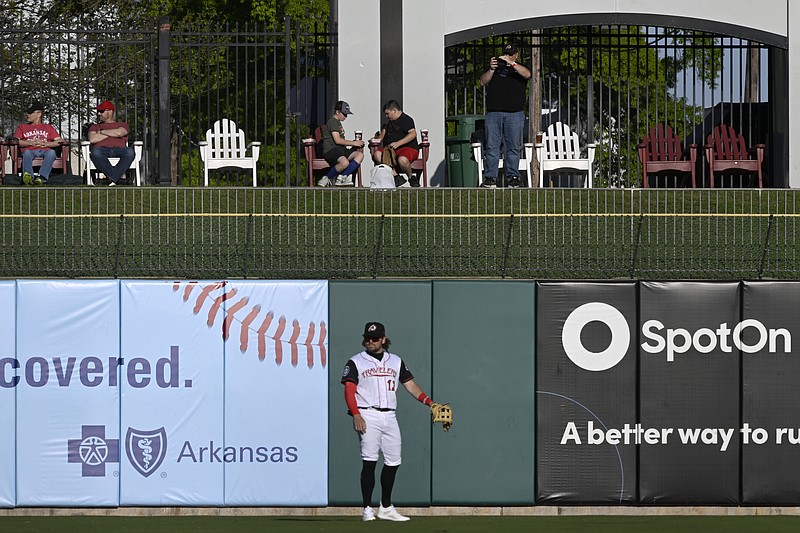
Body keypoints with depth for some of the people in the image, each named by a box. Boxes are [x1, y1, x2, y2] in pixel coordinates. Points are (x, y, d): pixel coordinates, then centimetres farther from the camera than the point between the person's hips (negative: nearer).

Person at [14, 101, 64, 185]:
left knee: (51, 152, -36)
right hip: (30, 151, 0)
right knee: (27, 152, -38)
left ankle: (41, 177, -56)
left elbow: (59, 141, 13)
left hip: (45, 151, 0)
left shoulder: (48, 127, 28)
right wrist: (31, 143, -7)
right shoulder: (22, 127, 28)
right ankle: (28, 175, -65)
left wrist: (46, 144, -7)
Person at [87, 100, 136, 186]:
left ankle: (112, 178, -42)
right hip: (102, 149, 0)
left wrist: (102, 132, 11)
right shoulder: (95, 127, 30)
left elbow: (119, 133, 0)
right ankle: (115, 177, -39)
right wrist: (112, 133, 10)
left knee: (130, 151, -37)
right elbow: (92, 139, 7)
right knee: (95, 152, -39)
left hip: (119, 149, 0)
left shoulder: (122, 125, 26)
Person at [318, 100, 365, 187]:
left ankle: (342, 177, -20)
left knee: (360, 155, -10)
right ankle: (326, 179, -16)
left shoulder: (338, 122, 26)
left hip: (340, 149, 10)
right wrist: (353, 143, -9)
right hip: (330, 150, -10)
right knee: (344, 162, -37)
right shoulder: (332, 121, -7)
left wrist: (355, 143, 16)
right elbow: (337, 140, -16)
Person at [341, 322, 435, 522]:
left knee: (393, 461, 6)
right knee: (369, 461, -11)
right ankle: (367, 509, -10)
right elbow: (349, 390, -4)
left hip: (389, 417, 5)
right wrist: (356, 414, -18)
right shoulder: (356, 362, 4)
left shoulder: (396, 361, 16)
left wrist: (429, 401, -1)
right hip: (368, 415, -5)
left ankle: (386, 508, 17)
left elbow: (410, 384, 14)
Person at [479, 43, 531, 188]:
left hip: (514, 113, -1)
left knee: (513, 147, -1)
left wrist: (511, 63, -15)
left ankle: (513, 177, 3)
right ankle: (490, 178, -6)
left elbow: (527, 74, -8)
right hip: (494, 113, 1)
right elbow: (483, 81, 9)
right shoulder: (495, 68, 20)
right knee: (492, 146, -5)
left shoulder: (518, 69, 15)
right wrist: (491, 70, -7)